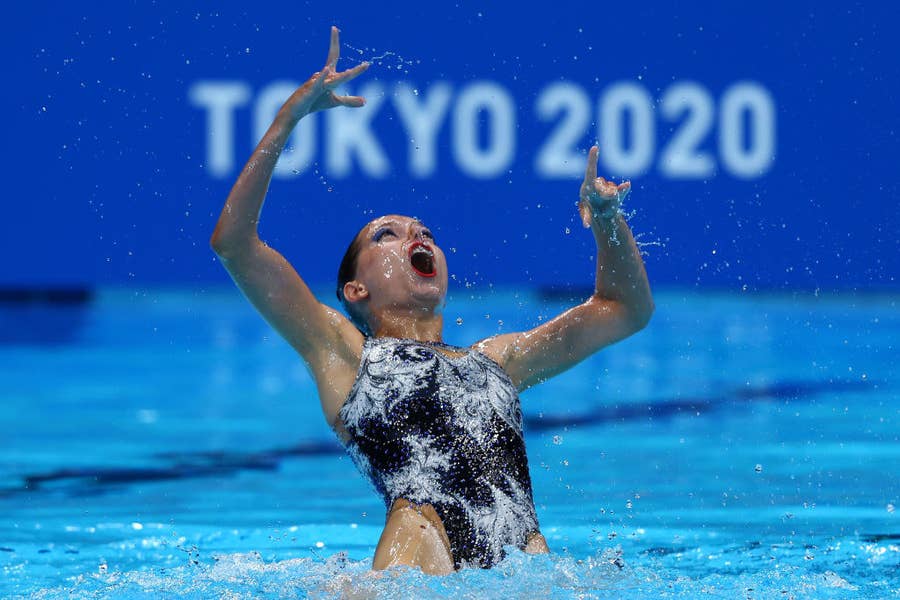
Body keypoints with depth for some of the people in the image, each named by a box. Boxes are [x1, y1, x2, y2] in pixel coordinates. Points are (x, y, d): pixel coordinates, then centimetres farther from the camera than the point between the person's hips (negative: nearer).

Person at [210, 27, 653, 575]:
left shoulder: (495, 360, 37)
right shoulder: (343, 351, 25)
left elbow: (629, 310, 44)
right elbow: (233, 243, 16)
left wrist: (607, 219, 26)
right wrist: (289, 118, 14)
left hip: (525, 553, 4)